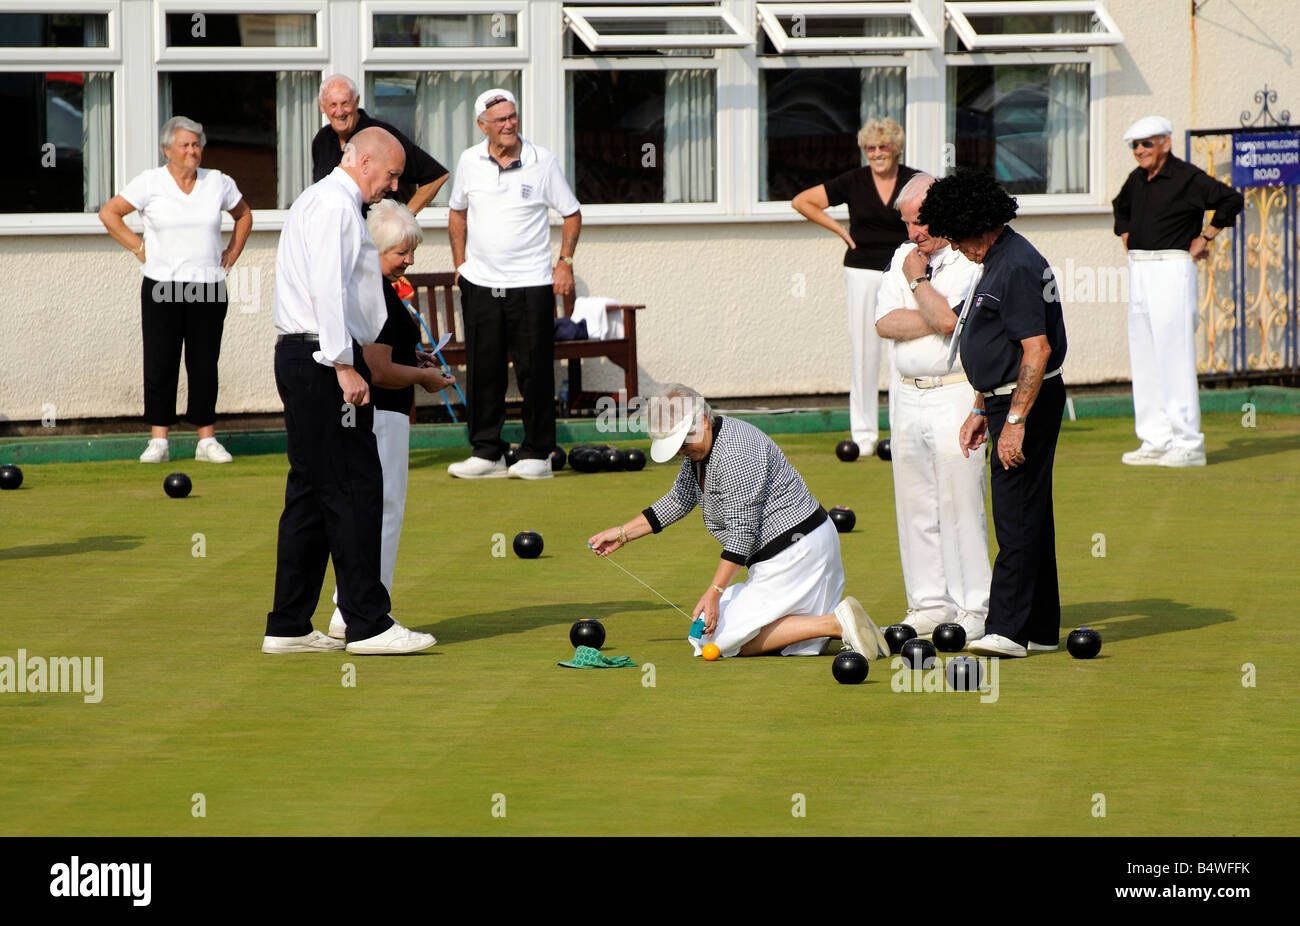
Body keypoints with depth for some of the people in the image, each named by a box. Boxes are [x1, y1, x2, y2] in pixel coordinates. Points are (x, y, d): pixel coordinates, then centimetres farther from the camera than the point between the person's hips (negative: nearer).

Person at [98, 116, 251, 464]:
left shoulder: (218, 183, 8)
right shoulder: (150, 182, -1)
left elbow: (244, 215, 24)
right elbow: (109, 213, 3)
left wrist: (232, 253, 13)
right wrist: (138, 247, -1)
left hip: (208, 289, 2)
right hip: (162, 287, -2)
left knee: (205, 365, 3)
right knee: (160, 364, -3)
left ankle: (207, 440, 8)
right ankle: (158, 441, 2)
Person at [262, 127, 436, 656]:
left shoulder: (318, 201, 23)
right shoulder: (336, 205, -11)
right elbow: (328, 287, -21)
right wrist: (344, 365, -23)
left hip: (300, 356, 11)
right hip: (322, 358, -11)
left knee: (311, 492, 10)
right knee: (354, 488, -9)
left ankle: (288, 627, 10)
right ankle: (368, 624, -9)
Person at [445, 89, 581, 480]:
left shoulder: (542, 161, -3)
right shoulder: (469, 162, 5)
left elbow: (572, 214, 6)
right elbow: (457, 212, 20)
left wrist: (565, 262, -3)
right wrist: (459, 263, 12)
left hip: (531, 283, -3)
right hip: (480, 283, 3)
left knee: (535, 371, -2)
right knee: (482, 371, 4)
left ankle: (537, 454, 7)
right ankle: (487, 453, 12)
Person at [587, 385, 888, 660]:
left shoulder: (734, 454, -24)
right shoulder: (699, 445, 8)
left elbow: (742, 532, -26)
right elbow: (678, 500, 21)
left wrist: (714, 594, -28)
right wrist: (622, 534, 17)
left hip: (794, 551, -11)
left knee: (732, 640, -12)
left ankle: (837, 623, -18)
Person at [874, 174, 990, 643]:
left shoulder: (972, 261, -7)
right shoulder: (903, 257, 14)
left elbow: (947, 319, -20)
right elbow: (885, 322, 1)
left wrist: (918, 280, -6)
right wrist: (938, 320, -10)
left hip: (956, 391, -7)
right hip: (907, 393, 7)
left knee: (960, 503, -8)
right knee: (914, 506, 7)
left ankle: (973, 608, -4)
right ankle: (929, 603, 14)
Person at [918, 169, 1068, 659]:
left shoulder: (1017, 268, -18)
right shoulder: (995, 261, 15)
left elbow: (1037, 349, -24)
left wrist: (1015, 421, -24)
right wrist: (981, 410, 24)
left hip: (1029, 402, -11)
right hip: (1007, 401, 11)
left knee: (1017, 516, -12)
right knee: (1029, 515, 12)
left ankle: (1007, 630, -14)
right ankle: (1040, 628, 17)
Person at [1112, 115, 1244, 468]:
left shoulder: (1187, 178, -11)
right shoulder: (1137, 180, 13)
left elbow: (1232, 200, -18)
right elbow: (1120, 207, 35)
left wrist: (1205, 238, -12)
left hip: (1172, 270, -8)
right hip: (1138, 272, 8)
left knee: (1175, 359, -9)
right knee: (1143, 360, 8)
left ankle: (1188, 445, -8)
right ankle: (1156, 442, 12)